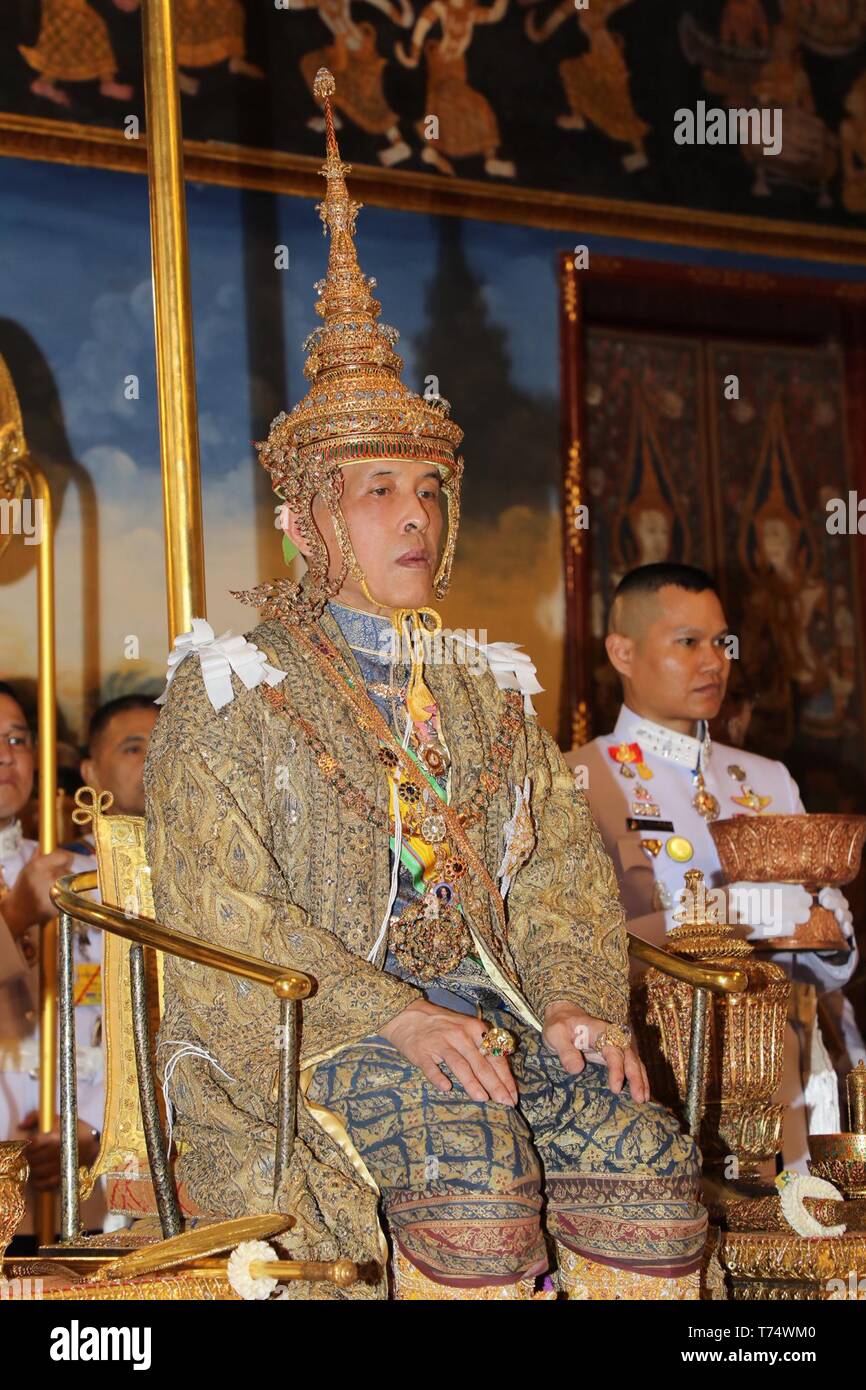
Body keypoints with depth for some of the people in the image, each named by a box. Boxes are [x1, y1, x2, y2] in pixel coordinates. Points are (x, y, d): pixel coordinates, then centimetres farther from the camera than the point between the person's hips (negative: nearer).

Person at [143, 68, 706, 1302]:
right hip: (294, 1036, -4)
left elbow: (558, 864, 13)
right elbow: (218, 915, -8)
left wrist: (578, 1002, -8)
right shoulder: (231, 686, 3)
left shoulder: (482, 688, 21)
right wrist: (390, 1018, -21)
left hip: (478, 1016, 5)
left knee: (650, 1160, -23)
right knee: (472, 1150, -34)